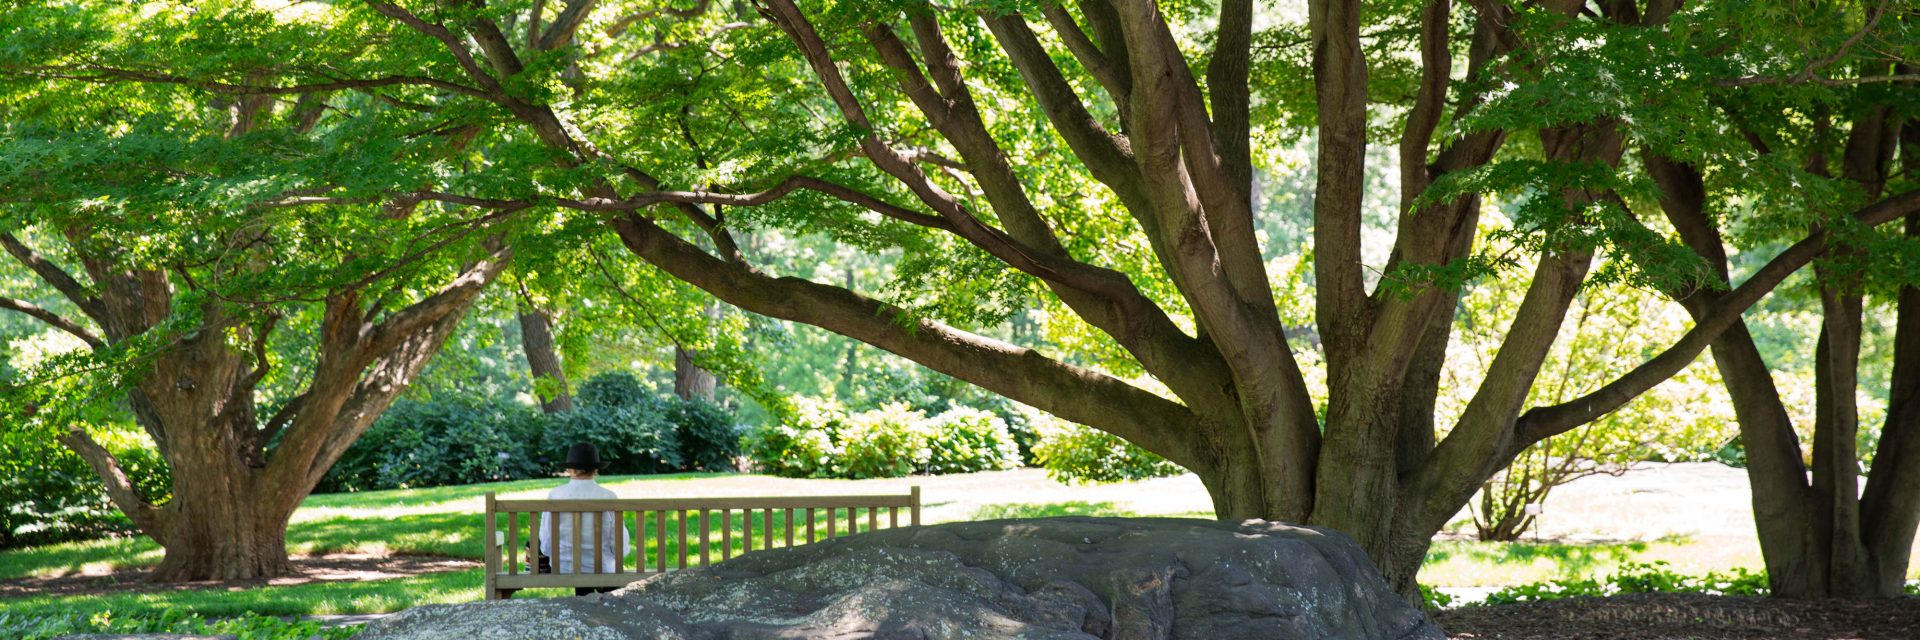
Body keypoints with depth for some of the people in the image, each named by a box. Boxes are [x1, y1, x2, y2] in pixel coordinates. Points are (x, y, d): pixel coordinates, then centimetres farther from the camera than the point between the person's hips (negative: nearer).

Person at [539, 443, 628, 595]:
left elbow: (547, 544, -4)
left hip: (563, 568, 1)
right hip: (601, 569, -1)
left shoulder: (555, 495, -8)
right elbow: (621, 546, -6)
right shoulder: (608, 497, -10)